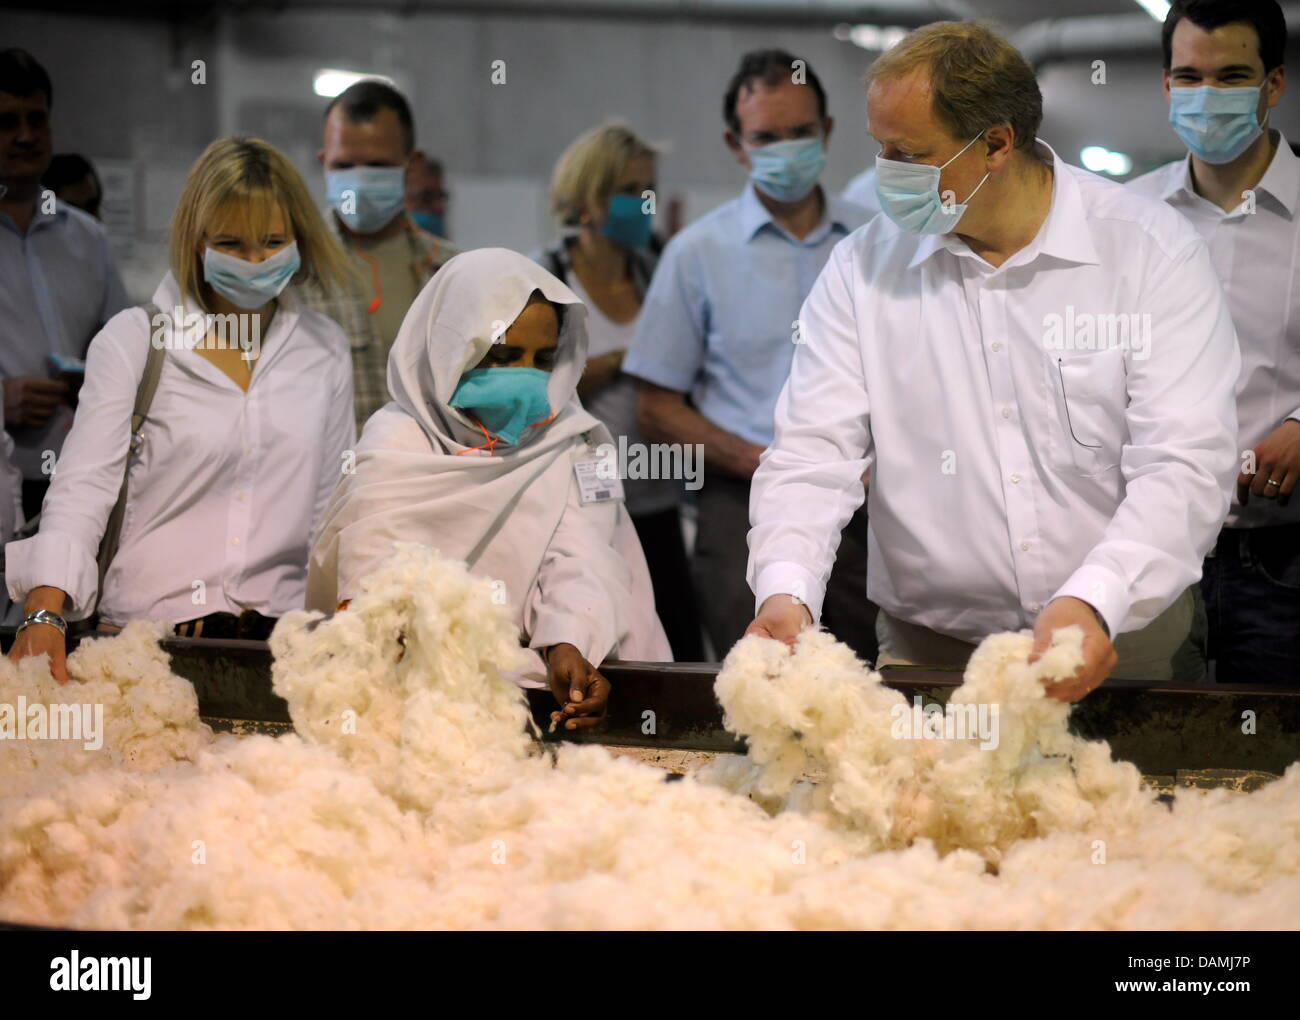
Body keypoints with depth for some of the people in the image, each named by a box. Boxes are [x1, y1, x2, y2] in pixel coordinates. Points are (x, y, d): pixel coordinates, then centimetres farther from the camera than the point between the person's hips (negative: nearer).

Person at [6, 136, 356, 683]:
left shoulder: (325, 349, 14)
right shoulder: (132, 341, 4)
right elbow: (82, 484, -4)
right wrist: (45, 612, -19)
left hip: (281, 631, 2)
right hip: (146, 632, -2)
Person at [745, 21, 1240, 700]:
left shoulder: (1153, 250, -4)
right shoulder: (862, 269, 5)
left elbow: (1185, 465, -12)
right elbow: (813, 452, 0)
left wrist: (1094, 603, -29)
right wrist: (785, 592, -20)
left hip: (1121, 643, -1)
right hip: (929, 649, 2)